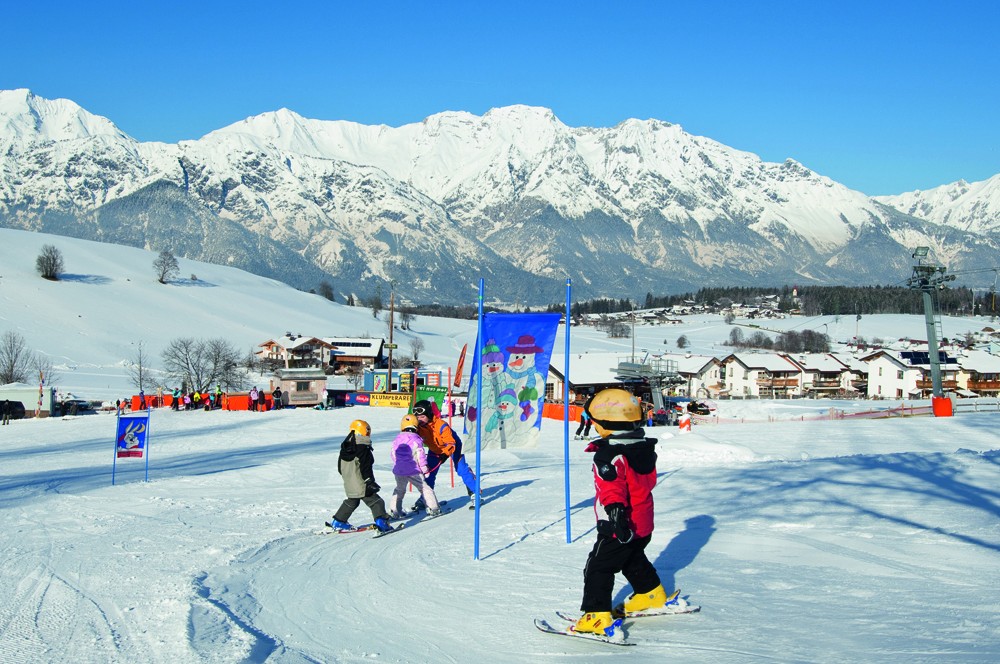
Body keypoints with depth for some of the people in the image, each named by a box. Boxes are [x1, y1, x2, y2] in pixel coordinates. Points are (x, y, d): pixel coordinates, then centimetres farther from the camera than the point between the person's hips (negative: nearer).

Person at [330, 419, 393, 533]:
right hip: (362, 485, -8)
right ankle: (381, 522, -19)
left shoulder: (344, 449, 7)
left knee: (351, 502, 27)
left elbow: (340, 467, 16)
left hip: (349, 485, 8)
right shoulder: (364, 449, -18)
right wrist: (370, 481, -14)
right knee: (376, 502, -5)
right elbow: (366, 468, -20)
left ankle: (338, 522, 32)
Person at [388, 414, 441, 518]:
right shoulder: (416, 439, -9)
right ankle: (433, 508, 4)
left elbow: (392, 454, 14)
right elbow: (420, 455, -9)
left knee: (399, 489, 20)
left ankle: (395, 511, 16)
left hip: (398, 471, 4)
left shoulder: (397, 439, 5)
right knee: (424, 488, 5)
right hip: (413, 471, -4)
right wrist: (424, 468, 0)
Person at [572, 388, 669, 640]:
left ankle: (598, 617, -9)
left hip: (618, 528, -9)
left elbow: (612, 489, -31)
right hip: (643, 524, 9)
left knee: (598, 569, -3)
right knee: (634, 560, 31)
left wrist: (616, 515, -36)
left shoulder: (608, 455, -22)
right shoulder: (645, 447, 6)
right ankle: (652, 596, 45)